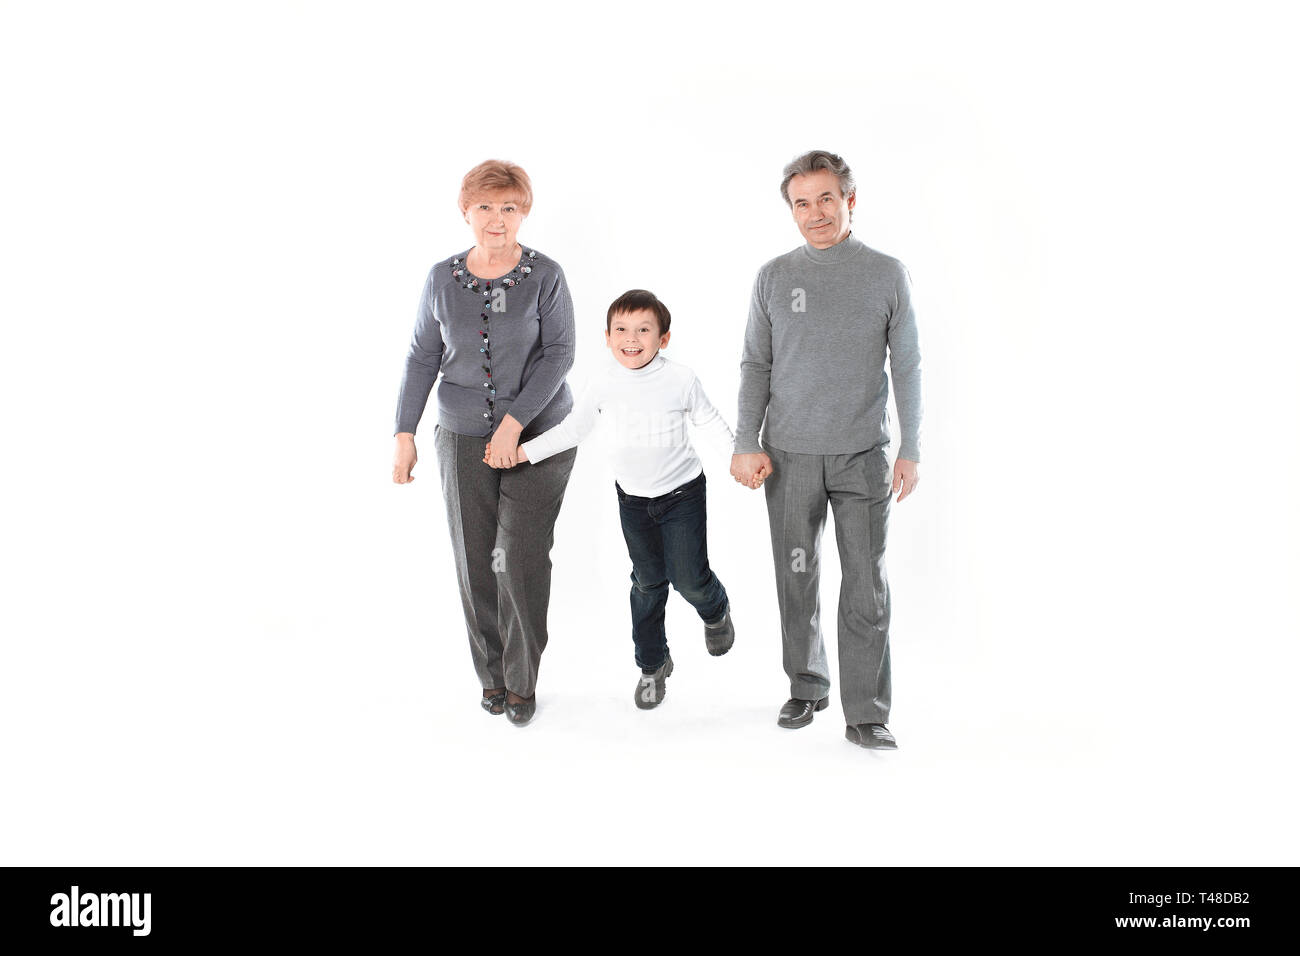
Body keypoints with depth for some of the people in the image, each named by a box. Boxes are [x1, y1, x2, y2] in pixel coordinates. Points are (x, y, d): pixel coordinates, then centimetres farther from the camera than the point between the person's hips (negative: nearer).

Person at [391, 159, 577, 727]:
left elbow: (559, 354, -10)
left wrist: (514, 422, -18)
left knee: (521, 558, -6)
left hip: (539, 436, -3)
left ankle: (522, 681, 10)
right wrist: (405, 433, 1)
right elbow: (422, 357, 6)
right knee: (475, 561, 5)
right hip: (463, 439, 3)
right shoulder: (442, 279, 2)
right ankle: (491, 674, 22)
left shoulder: (545, 276, -6)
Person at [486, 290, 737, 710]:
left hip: (682, 491, -2)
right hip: (633, 497, 2)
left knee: (689, 577, -3)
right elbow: (574, 428, 4)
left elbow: (710, 423, -2)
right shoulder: (604, 383, -9)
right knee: (648, 580, 8)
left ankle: (716, 610, 36)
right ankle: (652, 664, 26)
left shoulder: (680, 379, -15)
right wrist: (524, 450, -2)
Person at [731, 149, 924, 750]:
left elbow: (907, 368, 4)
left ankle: (866, 714, 7)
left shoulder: (887, 274, 2)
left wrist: (910, 451, 0)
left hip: (863, 454, -1)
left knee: (867, 587, -1)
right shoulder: (774, 277, 4)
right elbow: (755, 365, 7)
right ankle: (806, 687, 26)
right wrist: (746, 443, -2)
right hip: (789, 455, 1)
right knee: (797, 579, 9)